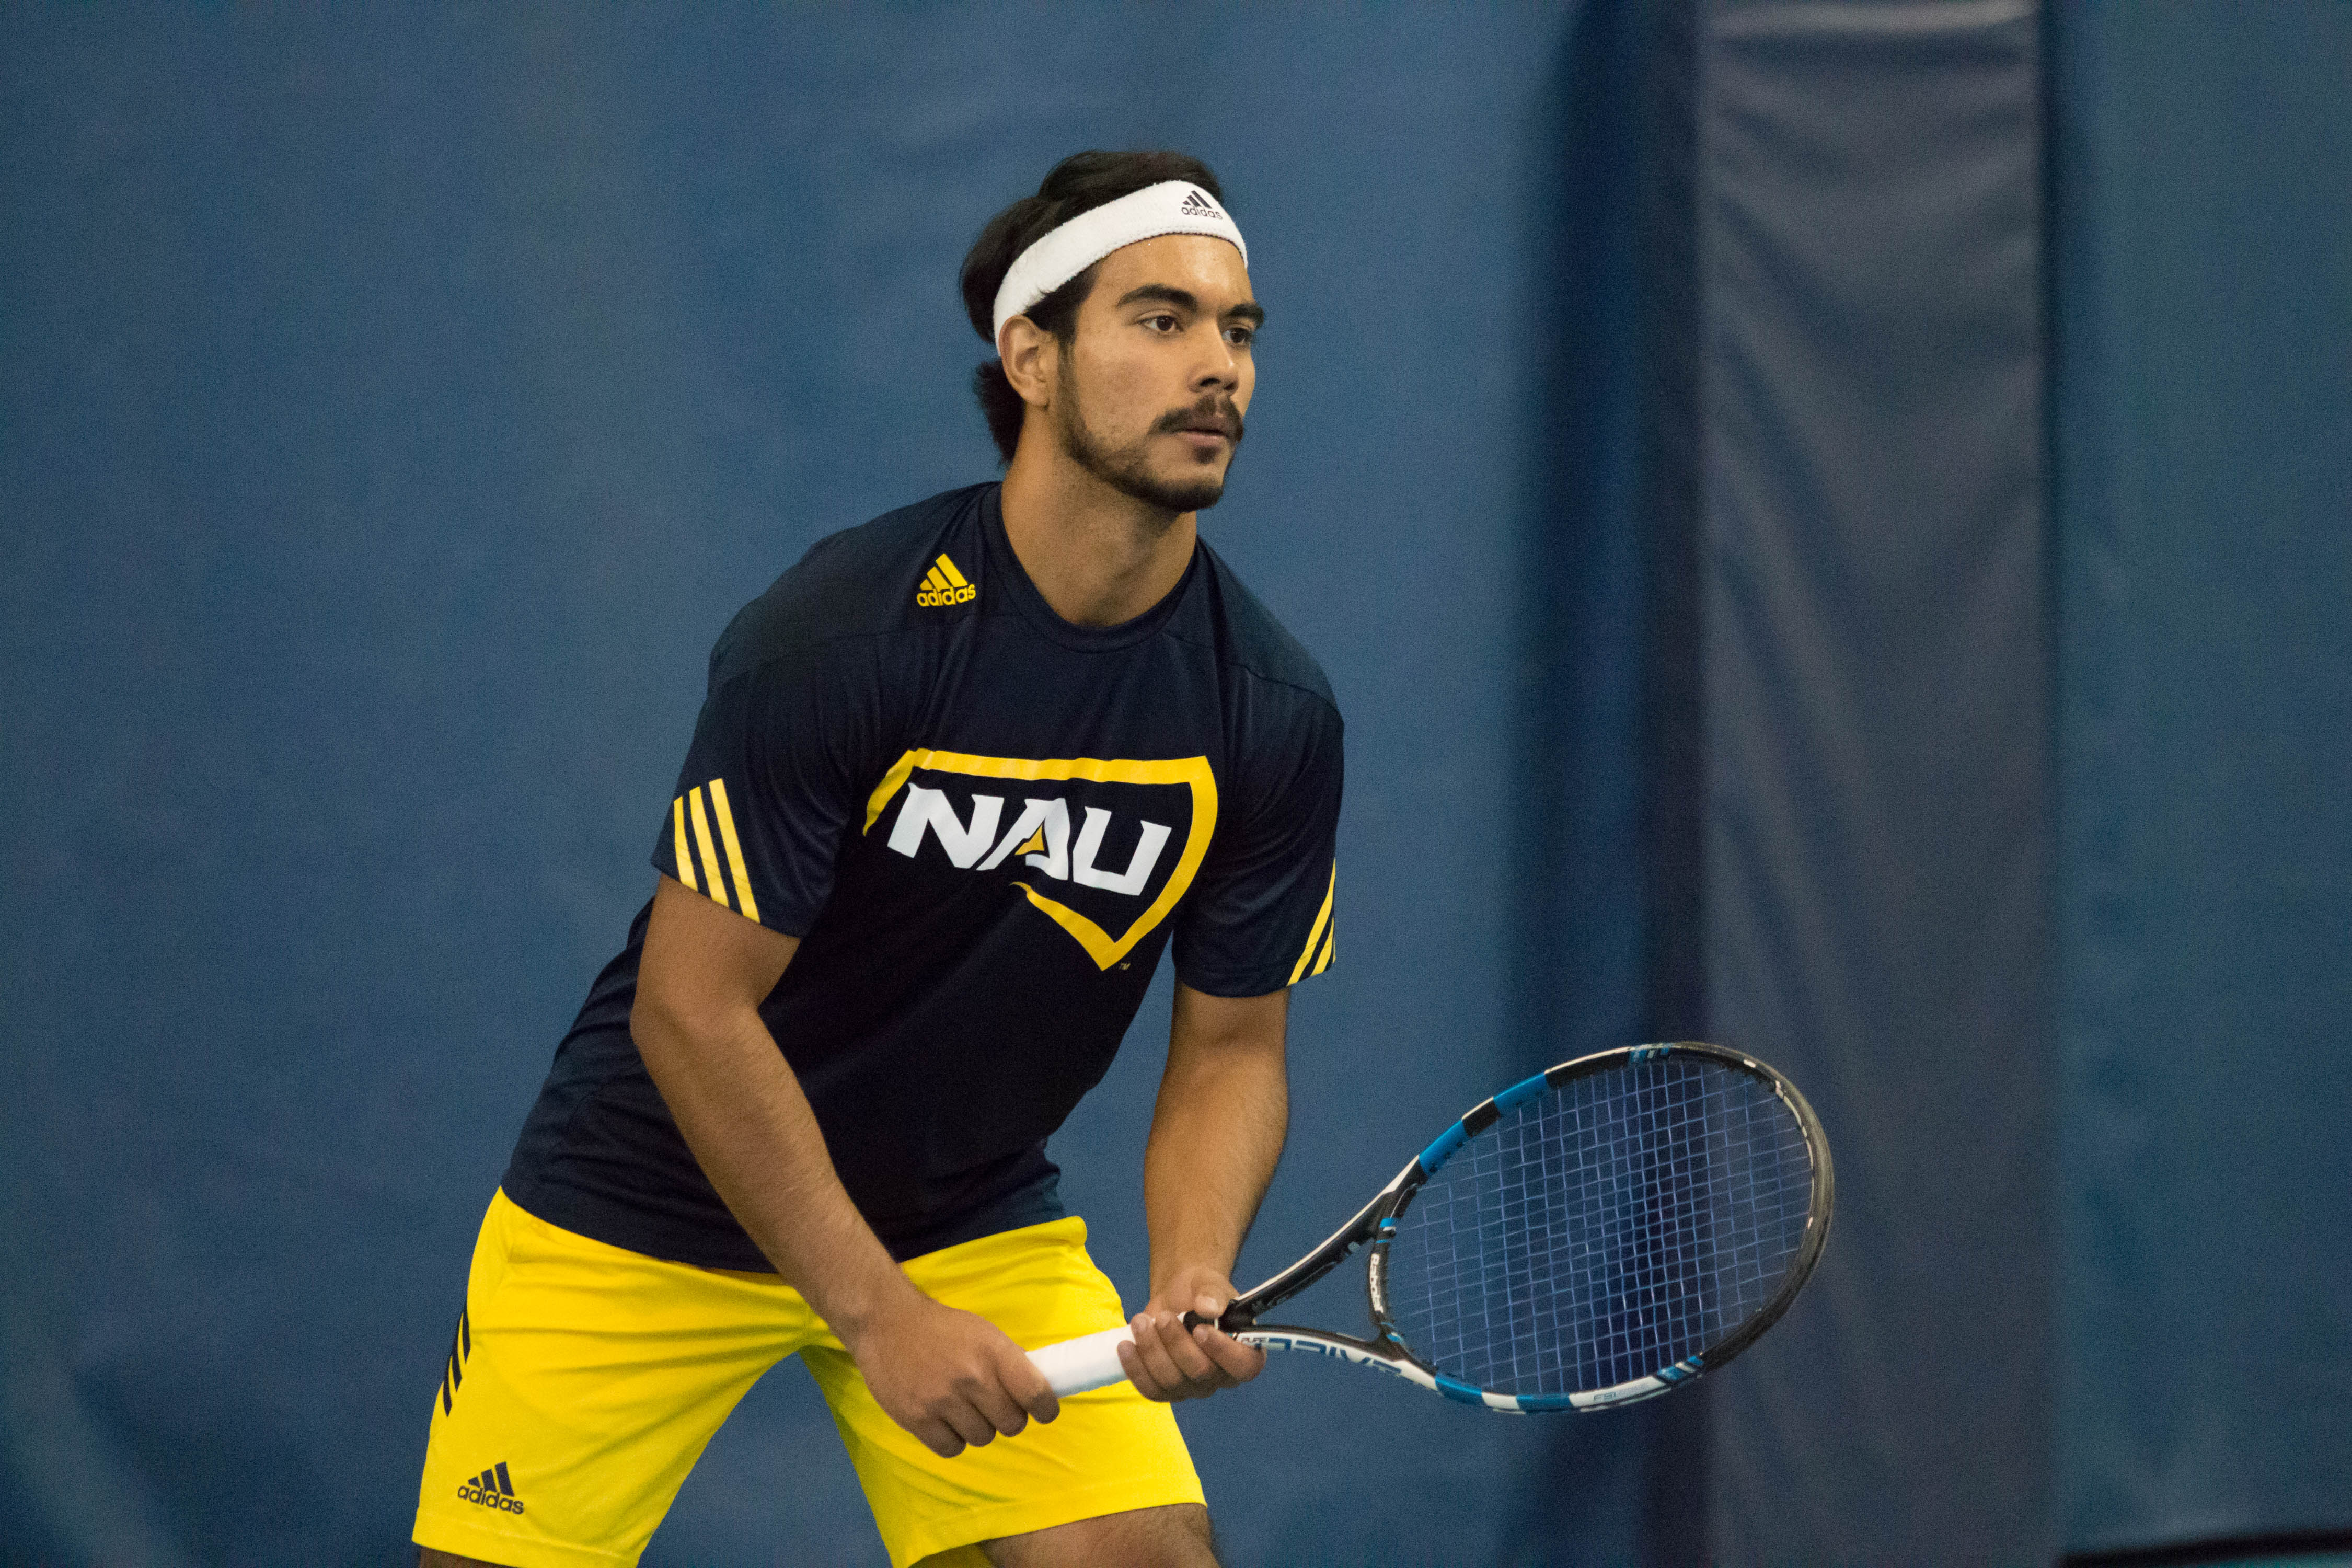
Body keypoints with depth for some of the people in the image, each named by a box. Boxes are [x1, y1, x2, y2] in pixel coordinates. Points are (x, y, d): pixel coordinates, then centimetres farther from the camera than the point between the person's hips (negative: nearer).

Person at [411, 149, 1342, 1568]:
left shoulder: (1274, 715, -11)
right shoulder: (838, 638, -24)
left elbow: (1231, 1047, -2)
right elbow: (690, 1010, -22)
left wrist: (1195, 1280, -22)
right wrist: (881, 1315, -24)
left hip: (978, 1225, 3)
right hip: (647, 1219, -3)